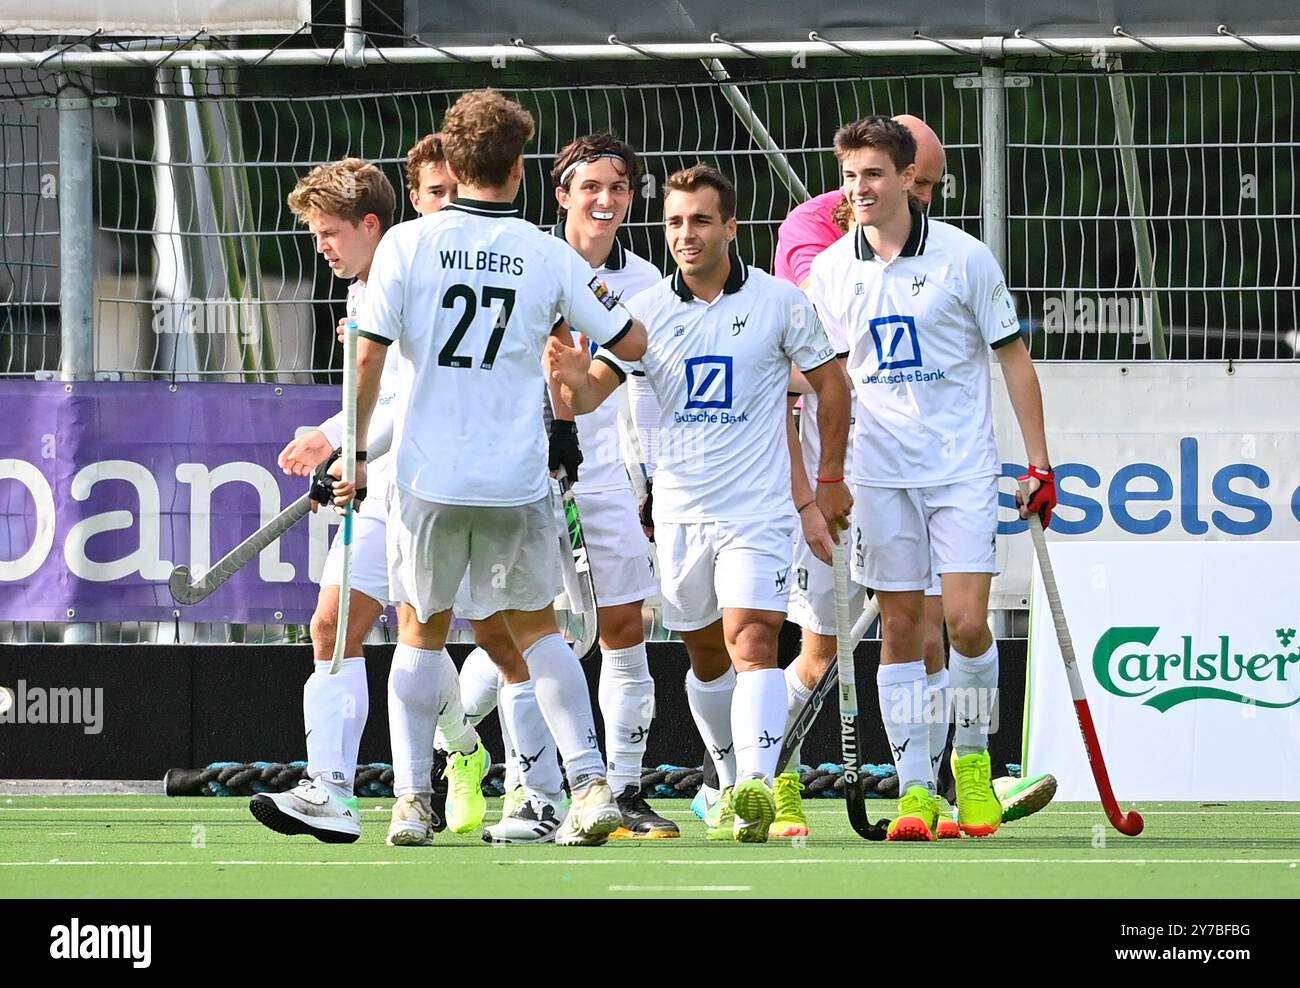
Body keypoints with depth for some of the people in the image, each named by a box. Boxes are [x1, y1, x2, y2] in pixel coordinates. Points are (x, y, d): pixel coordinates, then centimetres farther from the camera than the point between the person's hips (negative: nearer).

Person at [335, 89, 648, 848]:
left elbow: (369, 359, -6)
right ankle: (590, 783, 2)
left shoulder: (407, 244, -4)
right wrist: (600, 295, 27)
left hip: (428, 476, -1)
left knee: (423, 630, 16)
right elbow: (633, 344, 7)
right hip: (517, 480, 1)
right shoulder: (550, 257, 0)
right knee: (536, 627, 15)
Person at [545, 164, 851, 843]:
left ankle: (756, 789, -30)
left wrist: (831, 480, 6)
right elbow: (587, 397, -5)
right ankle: (733, 785, 30)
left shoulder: (779, 302, -3)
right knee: (706, 654, 14)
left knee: (752, 642, -18)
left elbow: (830, 383, 7)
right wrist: (572, 379, -29)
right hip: (678, 512, 4)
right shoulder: (647, 310, 1)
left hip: (758, 508, -4)